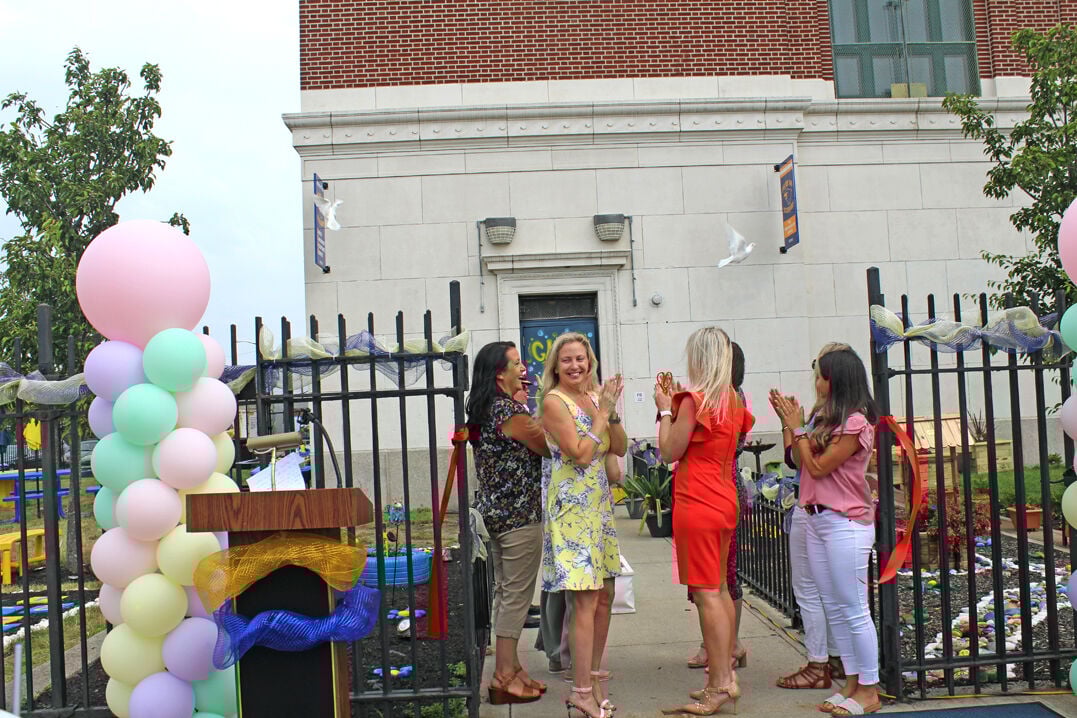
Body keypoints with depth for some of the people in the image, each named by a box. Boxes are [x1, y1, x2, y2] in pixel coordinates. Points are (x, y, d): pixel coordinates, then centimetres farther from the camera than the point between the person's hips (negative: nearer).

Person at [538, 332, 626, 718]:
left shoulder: (594, 397, 10)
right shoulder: (554, 401, -11)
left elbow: (620, 448, 6)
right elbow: (581, 454, -18)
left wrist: (612, 410, -7)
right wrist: (603, 412, -13)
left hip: (599, 504, 8)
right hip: (571, 507, -7)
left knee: (605, 596, 13)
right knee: (586, 600, -8)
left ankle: (593, 674, 28)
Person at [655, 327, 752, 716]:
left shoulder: (694, 399, -14)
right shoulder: (734, 400, 9)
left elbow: (670, 451, -10)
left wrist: (665, 410, 1)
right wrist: (676, 405, 17)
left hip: (697, 504, -8)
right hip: (725, 501, 9)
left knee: (706, 594, -4)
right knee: (719, 589, 15)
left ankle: (720, 685, 0)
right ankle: (725, 674, 23)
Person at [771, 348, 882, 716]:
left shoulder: (856, 423, -14)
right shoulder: (824, 417, 10)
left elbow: (818, 466, -16)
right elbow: (799, 459, 12)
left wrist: (797, 426, -9)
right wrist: (789, 421, 6)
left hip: (846, 524, -9)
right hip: (818, 520, 9)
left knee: (854, 610, -1)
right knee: (833, 608, 13)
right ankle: (852, 683, 22)